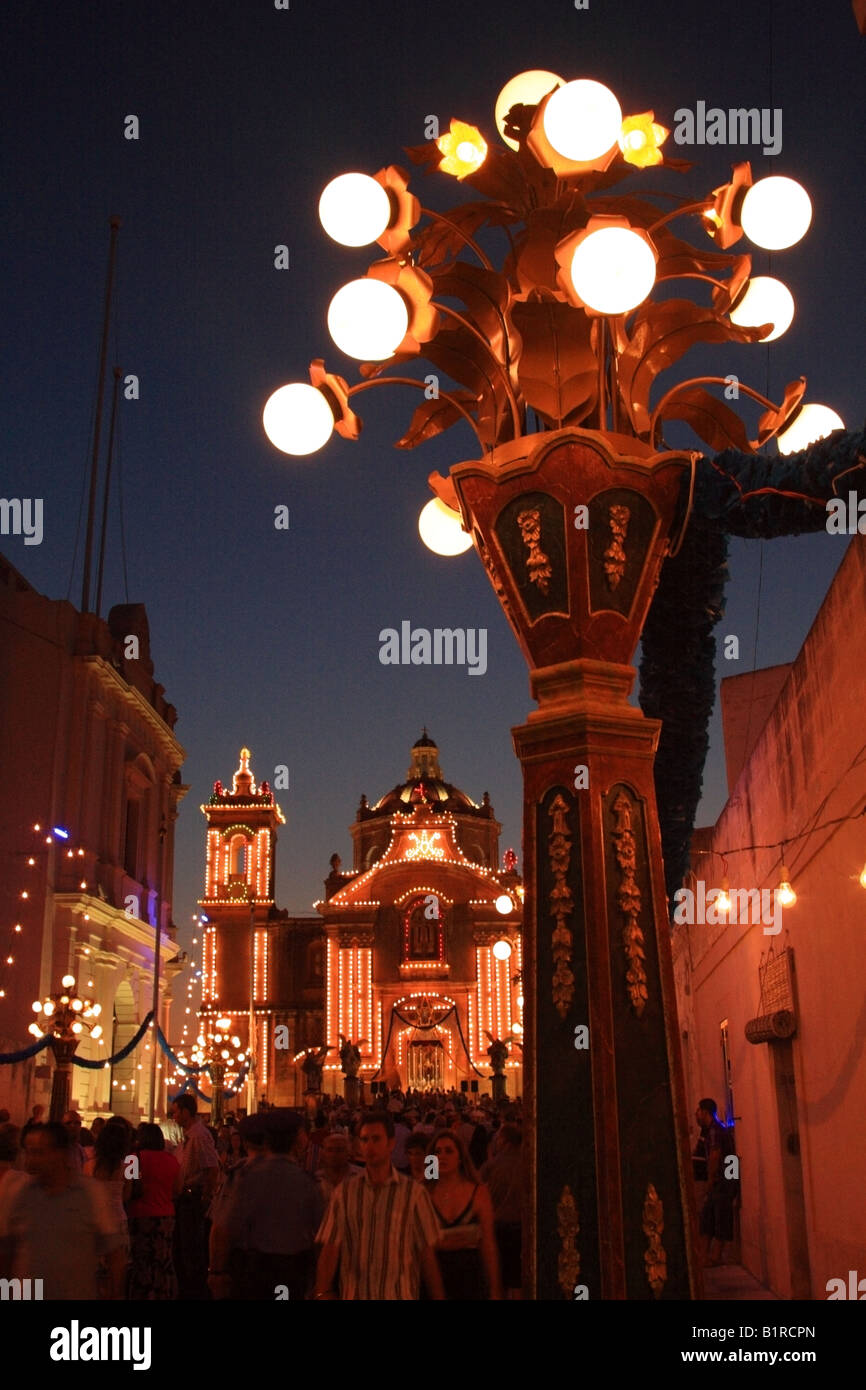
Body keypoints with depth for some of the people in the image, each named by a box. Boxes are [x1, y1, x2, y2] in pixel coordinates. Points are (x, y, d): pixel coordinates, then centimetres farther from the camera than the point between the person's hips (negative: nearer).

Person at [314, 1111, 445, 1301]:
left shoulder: (414, 1193, -5)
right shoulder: (345, 1191, 0)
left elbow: (427, 1254, -3)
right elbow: (330, 1248, -5)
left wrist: (438, 1297, -6)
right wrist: (322, 1292, -17)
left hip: (400, 1293, -1)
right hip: (353, 1294, 1)